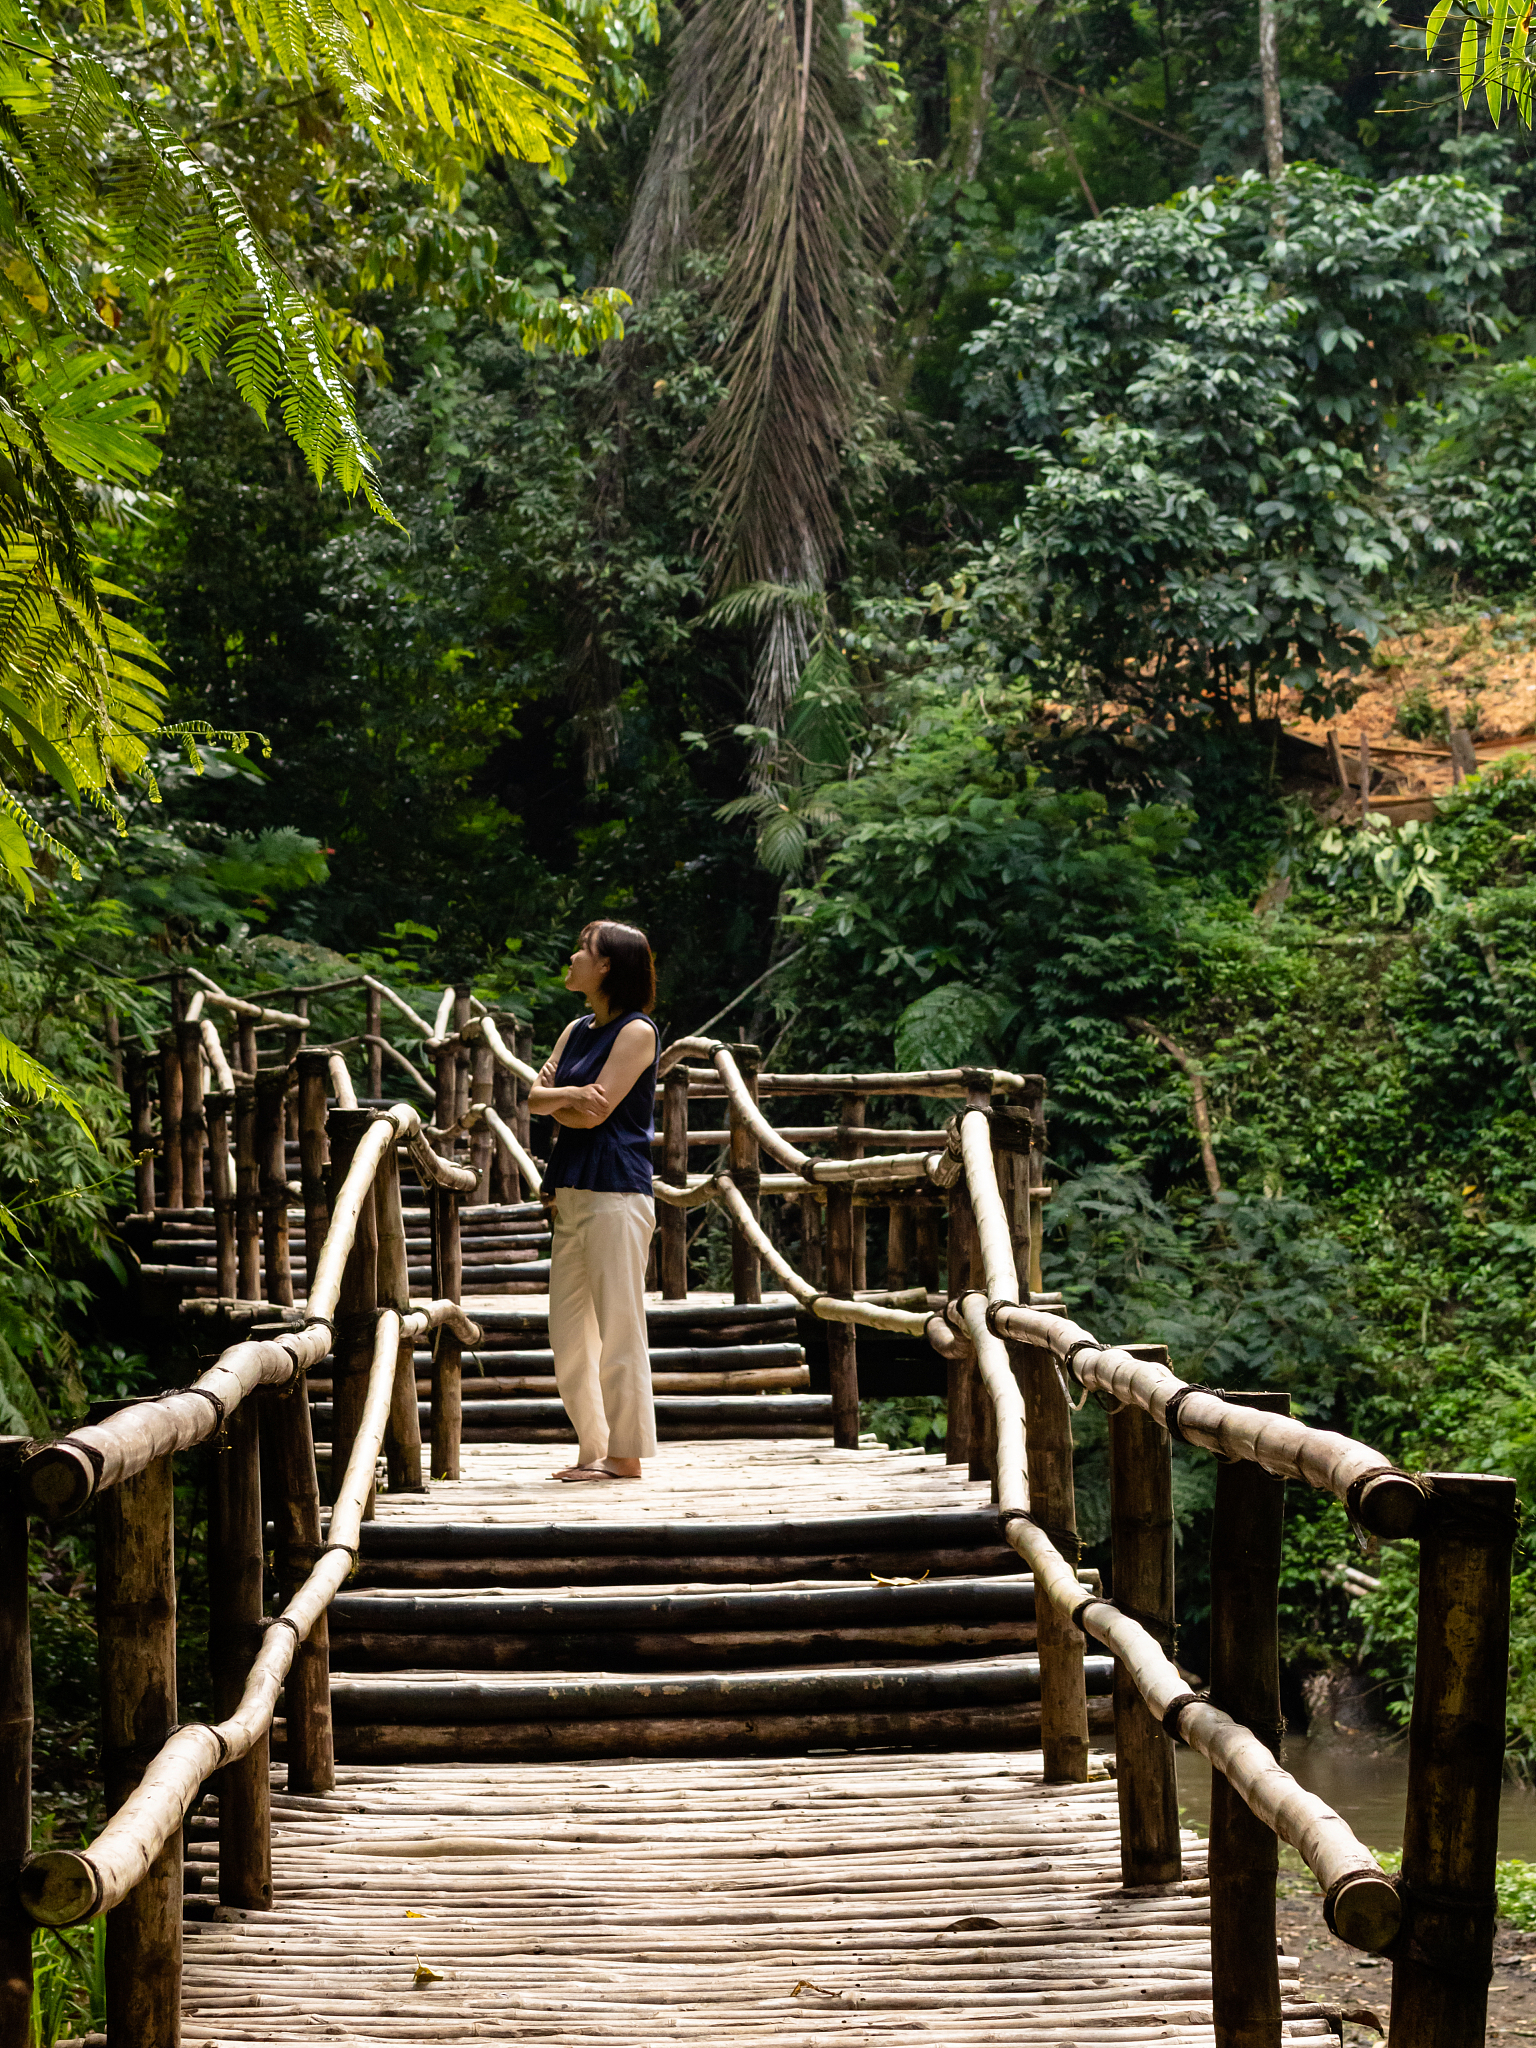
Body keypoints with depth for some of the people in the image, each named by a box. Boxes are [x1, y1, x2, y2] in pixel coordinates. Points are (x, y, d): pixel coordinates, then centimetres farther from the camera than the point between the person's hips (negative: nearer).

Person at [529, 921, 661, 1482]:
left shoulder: (636, 1031, -6)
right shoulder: (577, 1031, 18)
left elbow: (596, 1111, -13)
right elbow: (536, 1098, 9)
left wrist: (554, 1105, 4)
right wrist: (568, 1095, -12)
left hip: (615, 1193, -9)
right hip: (571, 1193, 9)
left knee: (618, 1328, -5)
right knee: (568, 1334, 9)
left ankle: (625, 1452, -1)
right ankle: (592, 1449, 15)